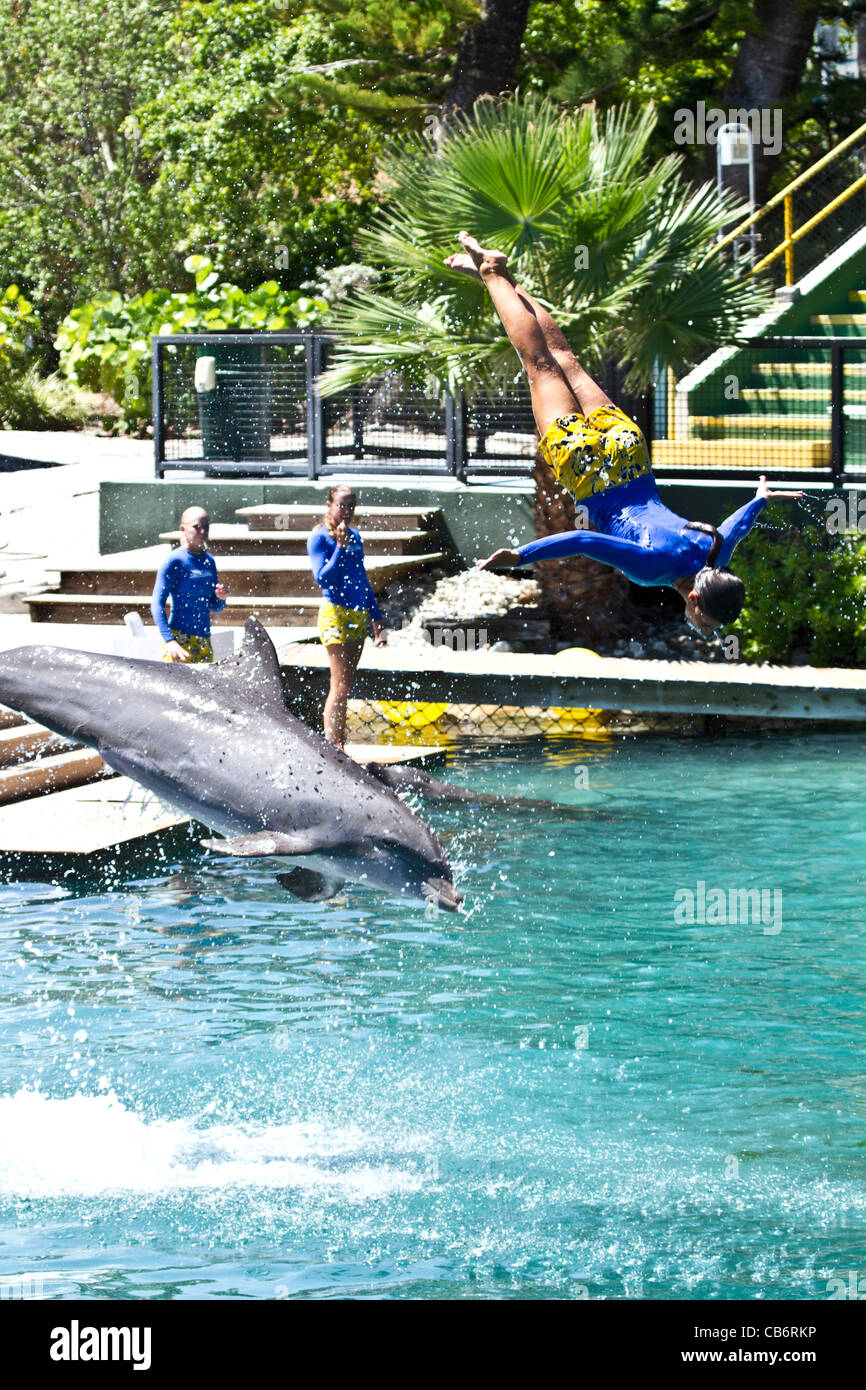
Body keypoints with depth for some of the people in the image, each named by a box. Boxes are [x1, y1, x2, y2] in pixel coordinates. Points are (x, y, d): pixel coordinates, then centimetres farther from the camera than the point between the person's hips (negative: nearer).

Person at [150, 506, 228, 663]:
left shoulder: (208, 561, 13)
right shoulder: (174, 561, -6)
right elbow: (157, 604, -12)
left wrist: (221, 598, -3)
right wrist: (169, 641, -24)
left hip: (204, 642, 7)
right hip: (180, 640, -7)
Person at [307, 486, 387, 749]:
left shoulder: (355, 536, 15)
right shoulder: (320, 538, -6)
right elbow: (323, 579, -17)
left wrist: (376, 620, 20)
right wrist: (340, 546, -21)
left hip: (358, 618, 7)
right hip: (336, 615, -7)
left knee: (344, 688, 7)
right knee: (340, 688, -12)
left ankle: (339, 749, 9)